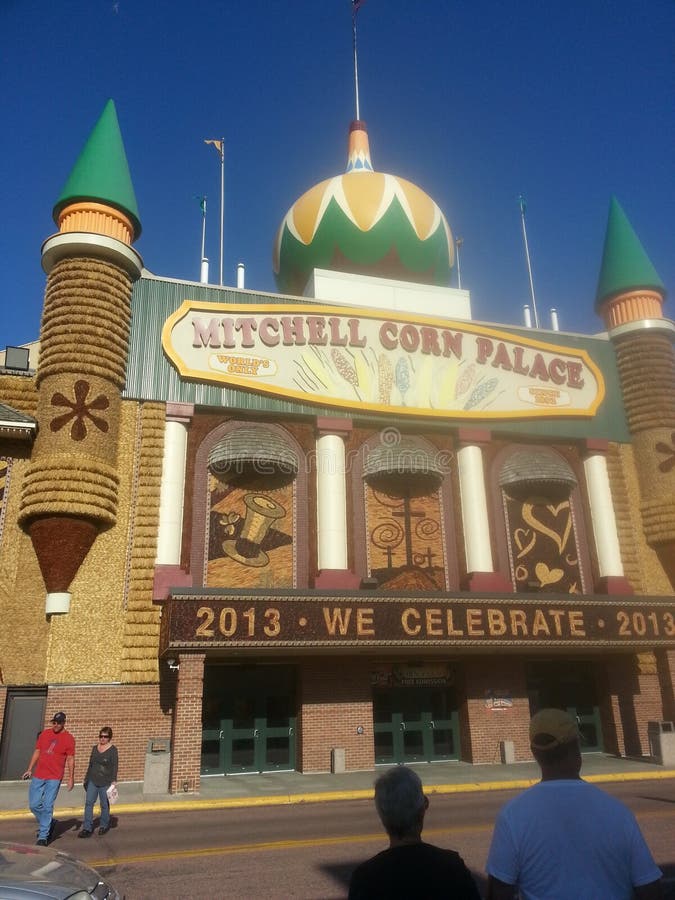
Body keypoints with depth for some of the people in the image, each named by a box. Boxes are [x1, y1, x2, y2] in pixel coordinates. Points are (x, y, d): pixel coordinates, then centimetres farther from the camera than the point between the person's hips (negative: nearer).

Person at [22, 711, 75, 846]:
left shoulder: (68, 738, -6)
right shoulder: (44, 734, 7)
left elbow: (70, 760, -5)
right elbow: (37, 752, 15)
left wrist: (71, 778, -8)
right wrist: (29, 769, 10)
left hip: (54, 778, -5)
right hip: (38, 776, 5)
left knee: (47, 806, -5)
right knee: (34, 805, 7)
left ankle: (43, 836, 7)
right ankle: (48, 823, 31)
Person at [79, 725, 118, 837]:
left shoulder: (113, 750, -6)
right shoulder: (95, 748, 9)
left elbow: (114, 766, -8)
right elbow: (90, 764, 17)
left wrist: (114, 781, -14)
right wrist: (86, 778, 17)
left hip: (105, 782, -4)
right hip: (93, 781, 4)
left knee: (104, 805, 5)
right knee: (88, 803, -4)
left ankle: (104, 826, 23)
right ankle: (87, 829, 0)